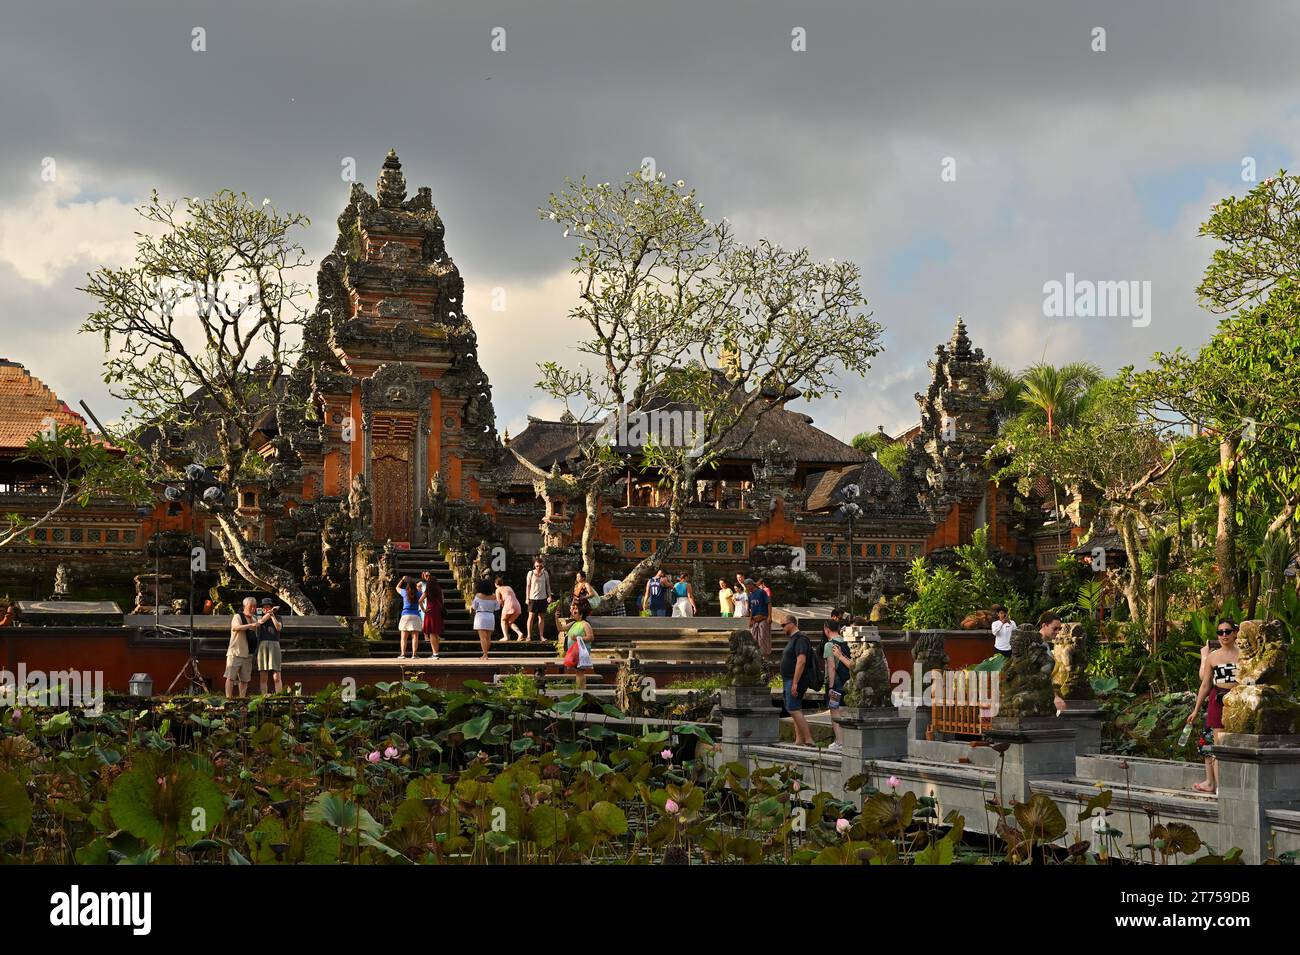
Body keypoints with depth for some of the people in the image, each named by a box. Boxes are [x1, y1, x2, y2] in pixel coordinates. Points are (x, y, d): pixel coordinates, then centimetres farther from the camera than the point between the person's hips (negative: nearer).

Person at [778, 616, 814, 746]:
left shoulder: (800, 639, -14)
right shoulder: (792, 639, 19)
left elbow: (801, 661, -24)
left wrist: (795, 683, -27)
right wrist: (785, 684, 23)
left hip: (795, 680, -11)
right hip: (789, 680, 11)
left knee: (793, 709, -14)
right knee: (796, 710, 9)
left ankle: (808, 740, -16)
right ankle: (799, 740, 9)